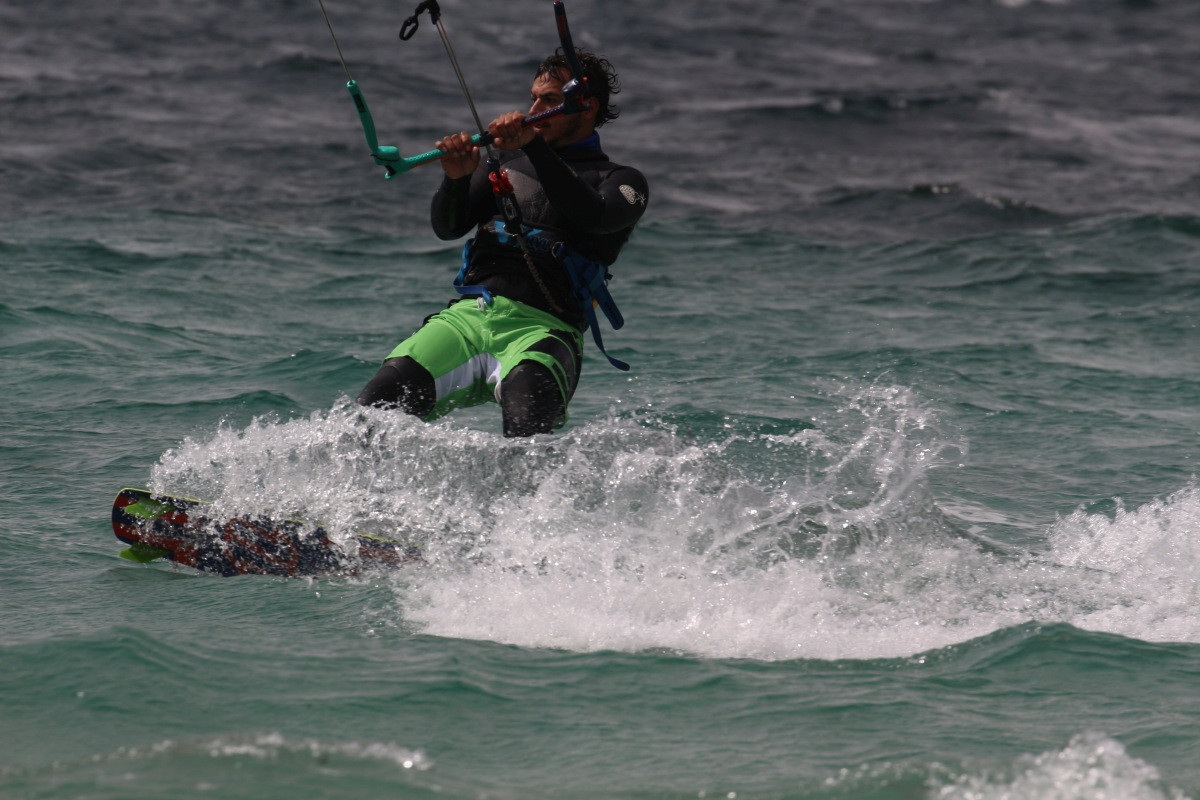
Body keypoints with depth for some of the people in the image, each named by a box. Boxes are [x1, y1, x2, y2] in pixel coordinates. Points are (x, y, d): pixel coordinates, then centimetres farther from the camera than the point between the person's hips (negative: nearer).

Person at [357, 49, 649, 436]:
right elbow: (447, 227, 13)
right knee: (387, 392, -22)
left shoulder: (622, 182, 13)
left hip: (543, 328, -4)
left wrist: (534, 146, -20)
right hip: (469, 314, 4)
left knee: (529, 393, -38)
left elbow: (594, 218, -11)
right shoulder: (505, 160, 25)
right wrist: (456, 179, -9)